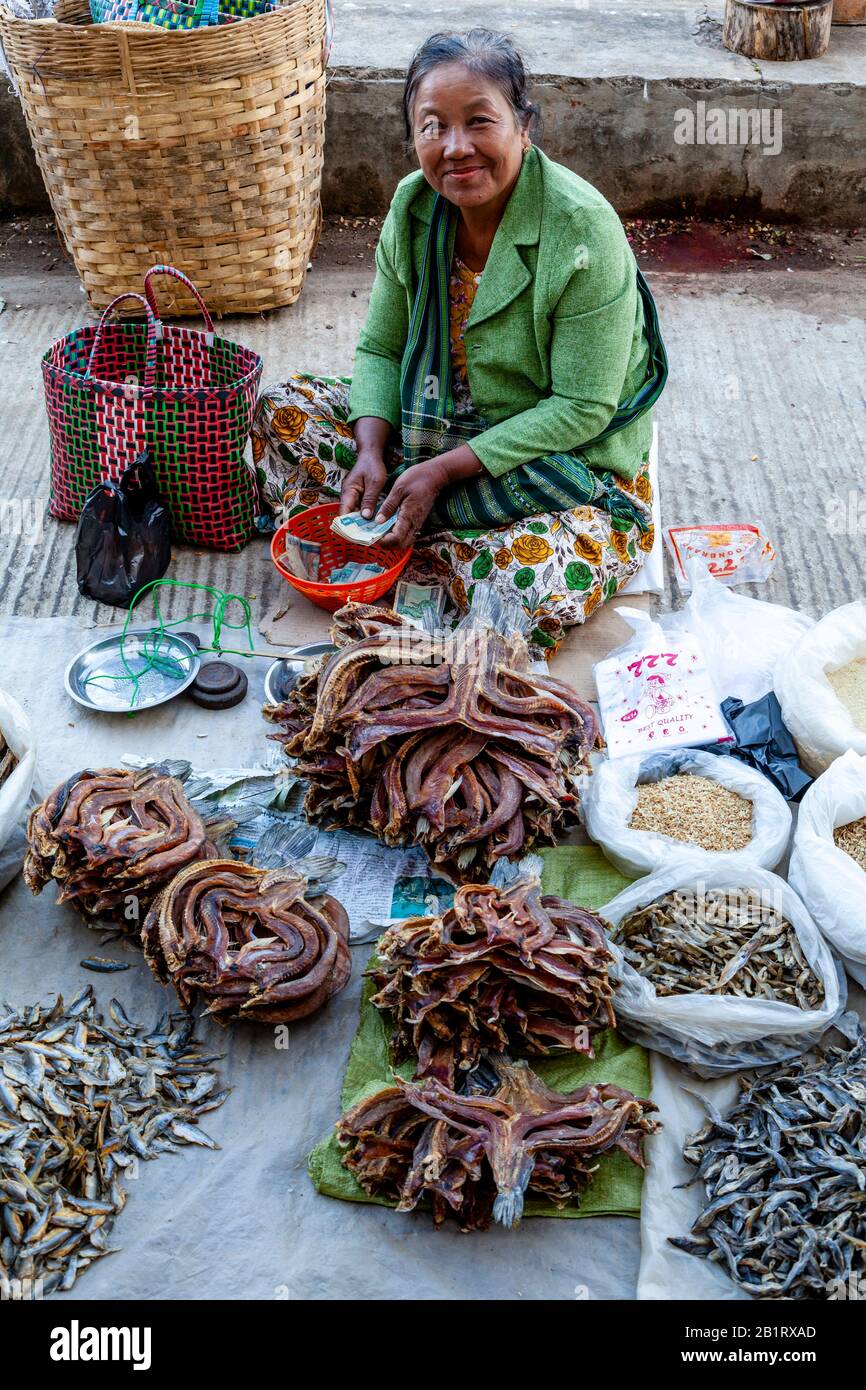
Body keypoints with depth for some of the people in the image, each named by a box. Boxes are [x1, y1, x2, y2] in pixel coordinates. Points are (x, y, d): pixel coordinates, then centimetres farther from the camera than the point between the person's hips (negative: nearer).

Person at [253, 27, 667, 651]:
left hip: (569, 461, -5)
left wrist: (445, 468, -25)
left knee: (546, 600, -34)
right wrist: (372, 449, -17)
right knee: (284, 407, -4)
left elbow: (581, 409, -22)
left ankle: (415, 549, -7)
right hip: (433, 429, 5)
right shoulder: (414, 207, -5)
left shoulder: (584, 231, -23)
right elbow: (382, 349, 3)